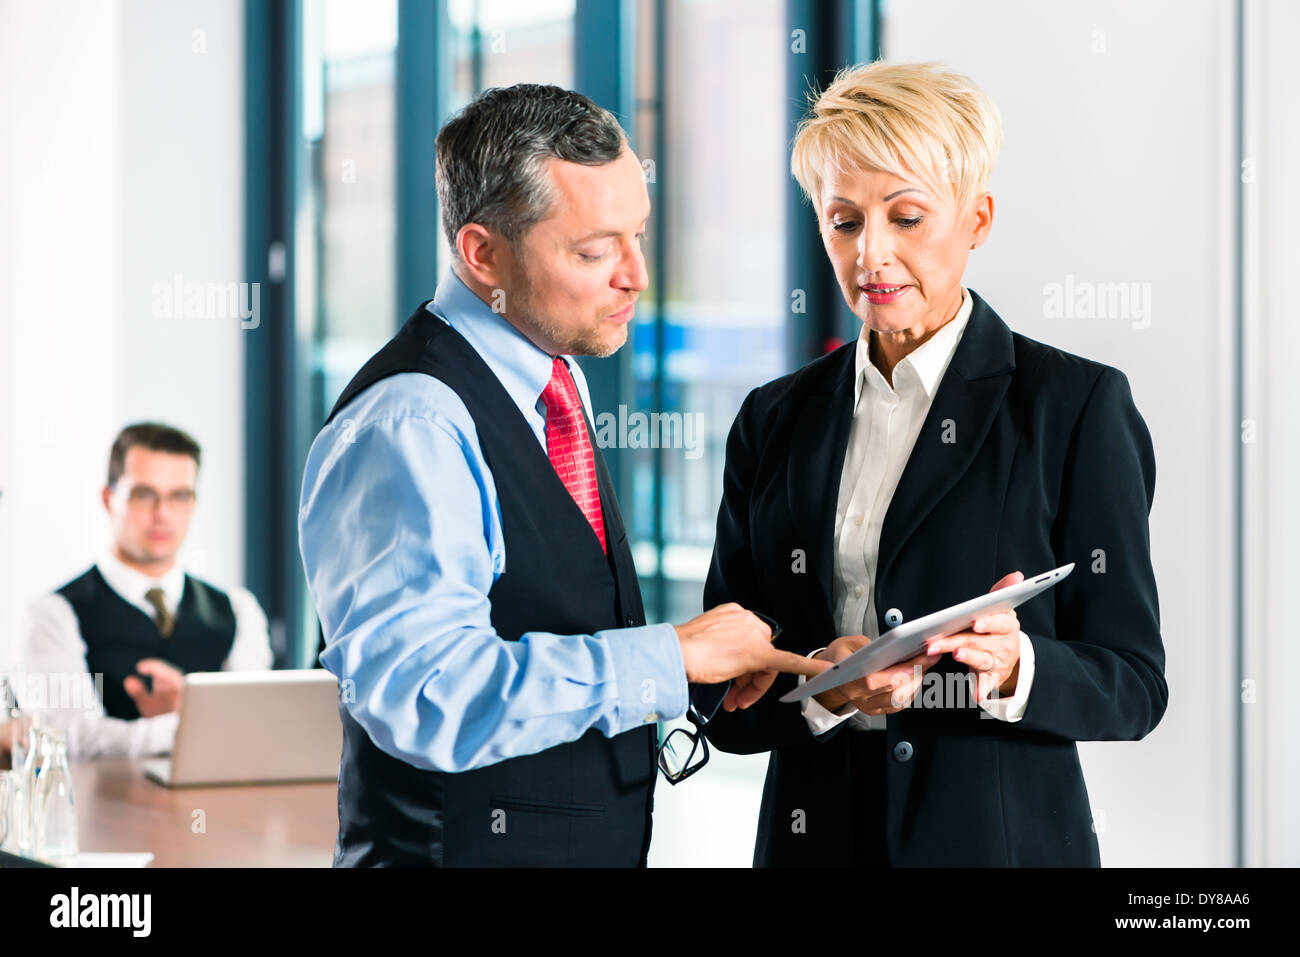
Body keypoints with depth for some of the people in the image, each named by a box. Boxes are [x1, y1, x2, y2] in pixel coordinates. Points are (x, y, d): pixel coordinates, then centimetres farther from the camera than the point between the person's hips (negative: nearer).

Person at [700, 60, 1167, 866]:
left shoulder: (1076, 404, -4)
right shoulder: (776, 420, 6)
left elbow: (1133, 685, -6)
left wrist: (1016, 668, -24)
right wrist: (818, 689, -17)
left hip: (1002, 839, -3)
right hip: (814, 837, 3)